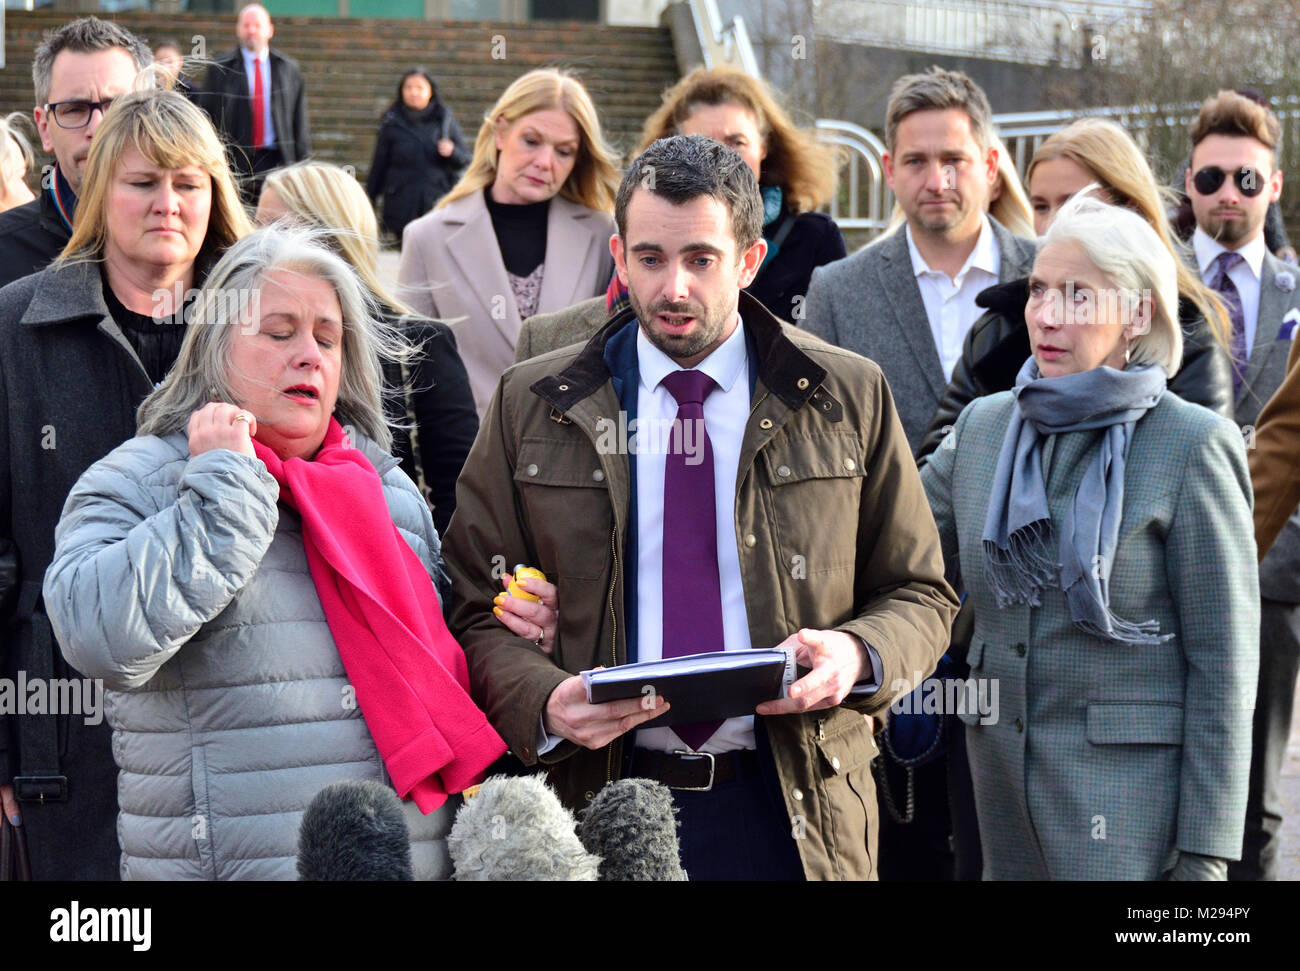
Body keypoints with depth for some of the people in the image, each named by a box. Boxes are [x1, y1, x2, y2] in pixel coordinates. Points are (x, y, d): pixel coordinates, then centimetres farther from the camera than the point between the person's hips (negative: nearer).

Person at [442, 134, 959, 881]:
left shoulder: (849, 398, 5)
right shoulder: (534, 406, 5)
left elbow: (921, 595, 9)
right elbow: (480, 611, 4)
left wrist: (858, 654, -13)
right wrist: (544, 702, -17)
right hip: (603, 804, 0)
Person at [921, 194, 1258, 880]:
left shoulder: (1194, 445, -7)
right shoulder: (982, 425, 8)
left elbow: (1223, 661, -8)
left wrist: (1205, 848, -11)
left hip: (1132, 796, -5)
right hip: (1003, 775, 5)